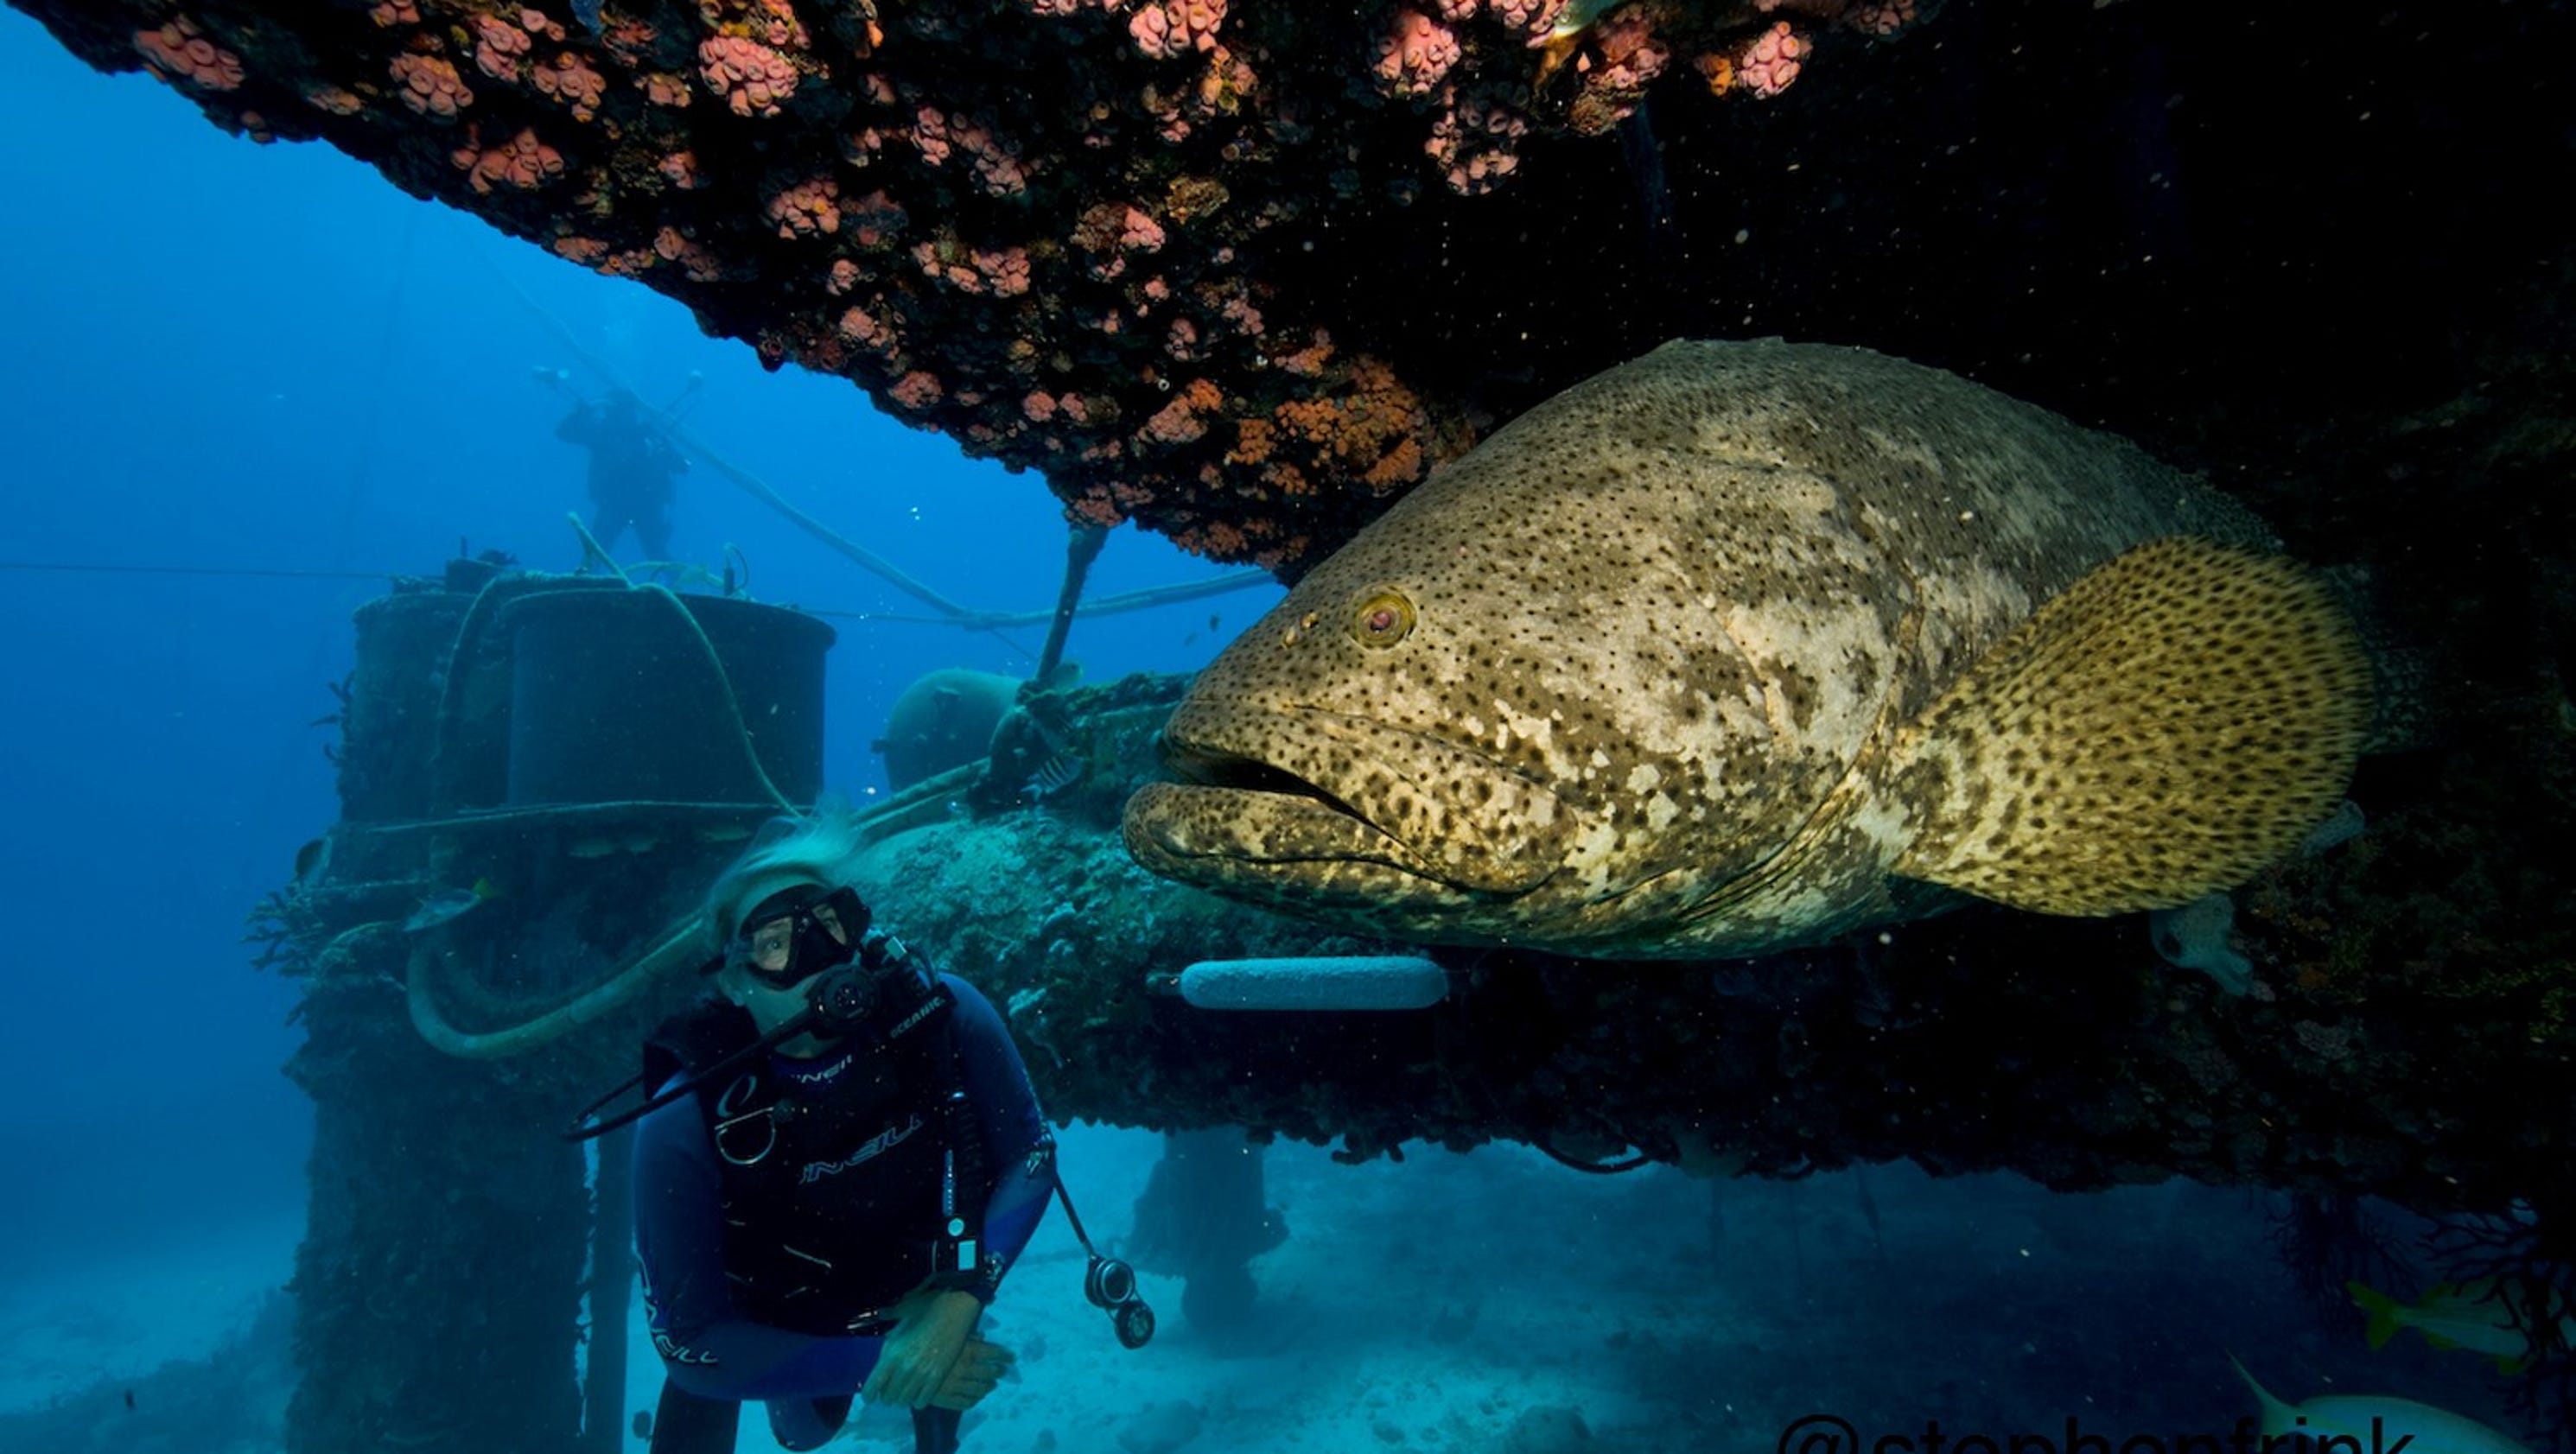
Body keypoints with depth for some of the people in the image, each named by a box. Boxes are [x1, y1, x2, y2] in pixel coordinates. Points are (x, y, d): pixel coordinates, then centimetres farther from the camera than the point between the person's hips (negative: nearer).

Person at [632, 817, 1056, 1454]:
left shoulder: (943, 1011, -30)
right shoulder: (684, 1125, -33)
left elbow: (1029, 1157, -16)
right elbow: (689, 1340, -25)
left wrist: (959, 1304, -28)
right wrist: (870, 1364, -28)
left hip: (920, 1292, 2)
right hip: (775, 1326, -1)